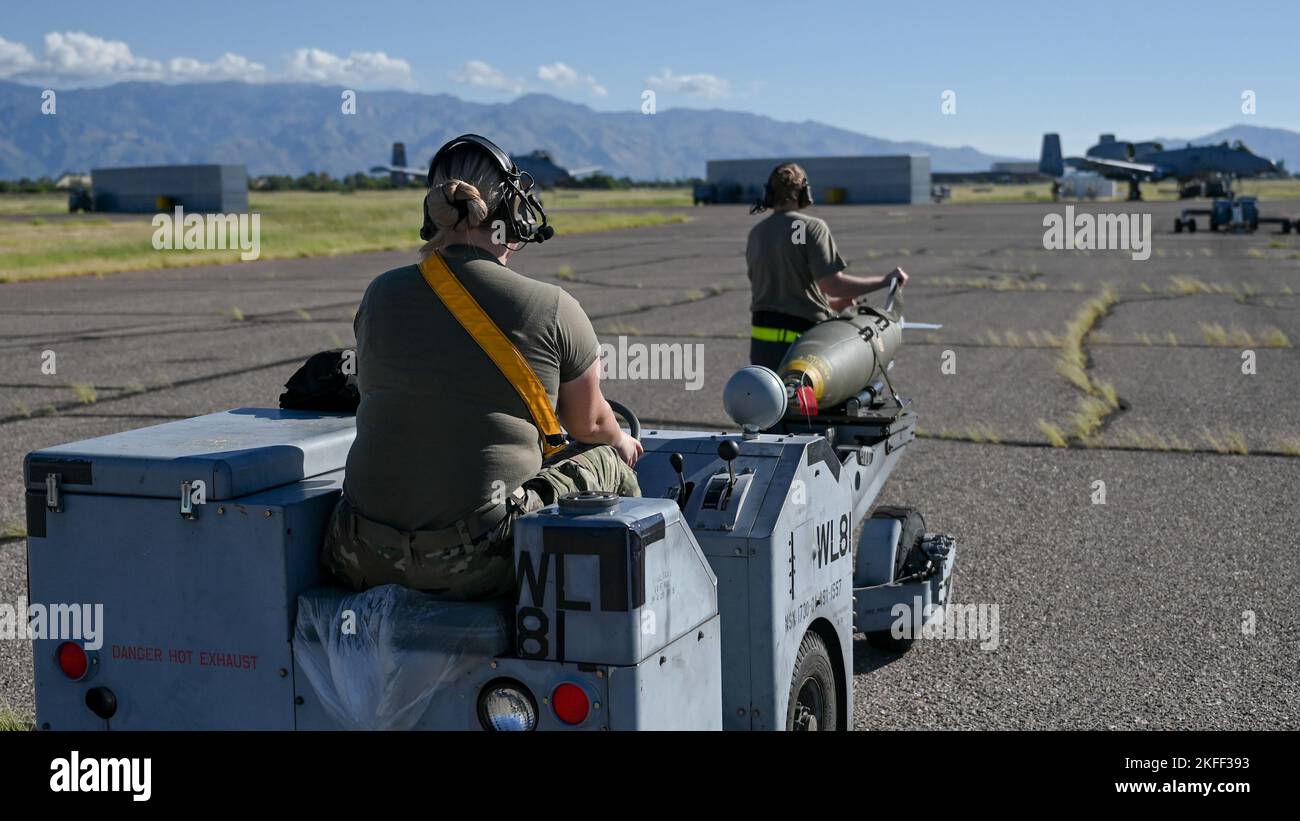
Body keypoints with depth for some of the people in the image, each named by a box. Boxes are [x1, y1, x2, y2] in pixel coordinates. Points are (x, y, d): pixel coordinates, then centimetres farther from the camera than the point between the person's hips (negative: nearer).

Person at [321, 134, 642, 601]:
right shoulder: (552, 310, -7)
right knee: (609, 464, 21)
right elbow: (590, 425, 9)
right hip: (479, 566, -4)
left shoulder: (381, 295, 5)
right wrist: (622, 443, 36)